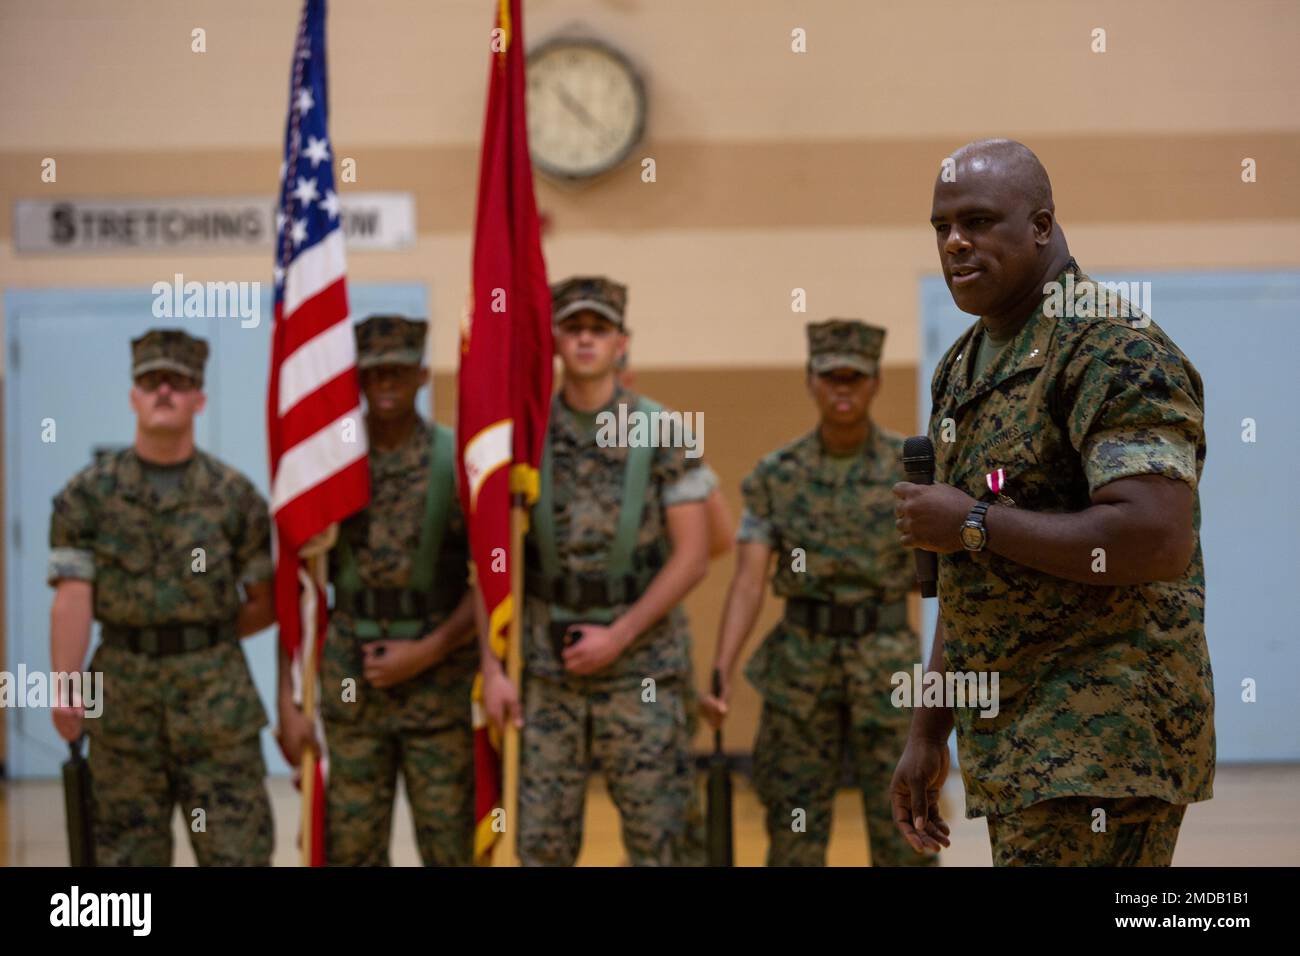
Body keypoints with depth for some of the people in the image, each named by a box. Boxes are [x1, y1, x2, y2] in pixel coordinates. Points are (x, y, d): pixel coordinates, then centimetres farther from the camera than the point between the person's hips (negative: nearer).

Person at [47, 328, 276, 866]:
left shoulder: (233, 495, 3)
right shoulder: (89, 494, 2)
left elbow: (266, 601, 6)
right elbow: (72, 599, -7)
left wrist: (201, 639, -2)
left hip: (219, 697, 0)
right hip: (123, 698, 0)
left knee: (236, 847, 0)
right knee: (128, 850, 8)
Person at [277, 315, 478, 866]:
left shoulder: (459, 463, -3)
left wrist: (425, 654, -14)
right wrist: (288, 702, -2)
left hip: (438, 675, -2)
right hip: (350, 685, 2)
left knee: (449, 849, 3)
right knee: (349, 850, 5)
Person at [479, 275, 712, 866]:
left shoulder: (661, 434, -4)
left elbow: (692, 556, -6)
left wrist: (619, 636, -12)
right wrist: (492, 669, -5)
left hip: (640, 661, -2)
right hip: (547, 665, 2)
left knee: (659, 838, 1)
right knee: (541, 841, 5)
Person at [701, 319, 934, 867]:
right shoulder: (775, 476, 0)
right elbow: (748, 582, -6)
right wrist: (720, 675, -18)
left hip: (887, 669, -1)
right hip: (800, 668, 1)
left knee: (902, 834, -2)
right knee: (793, 835, 5)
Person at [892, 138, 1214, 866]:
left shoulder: (1116, 349, -12)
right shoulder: (963, 368, 17)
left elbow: (1158, 541, -24)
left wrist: (973, 523, -15)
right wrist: (929, 732, 19)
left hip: (1104, 743, -9)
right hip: (1010, 746, 9)